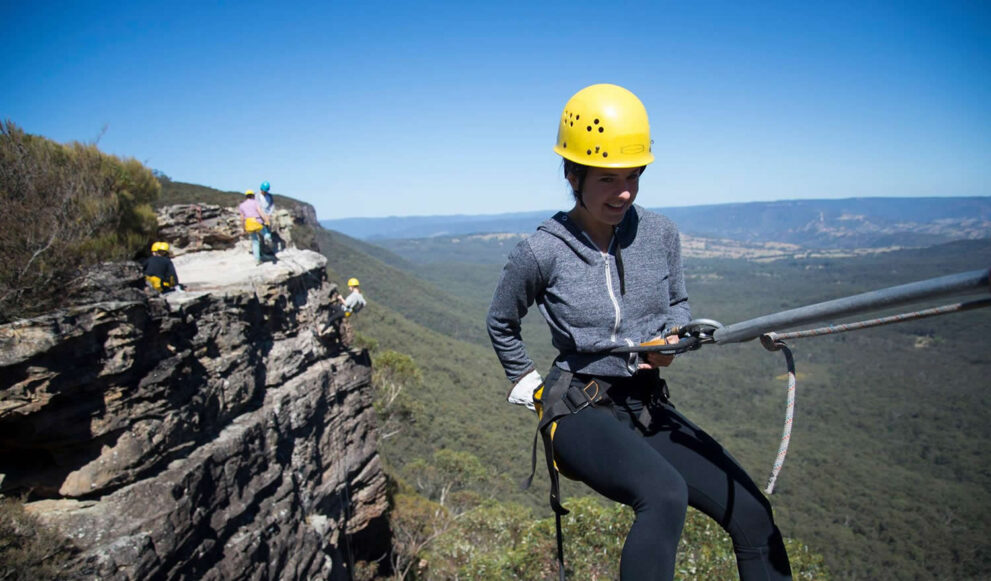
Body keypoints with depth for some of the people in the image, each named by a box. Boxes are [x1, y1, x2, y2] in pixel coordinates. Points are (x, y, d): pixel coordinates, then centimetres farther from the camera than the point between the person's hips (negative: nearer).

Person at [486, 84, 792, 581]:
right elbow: (500, 324, 8)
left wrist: (672, 338, -5)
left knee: (753, 515, -7)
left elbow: (678, 303, 16)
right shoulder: (541, 253, -12)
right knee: (665, 496, -33)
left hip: (647, 408, 5)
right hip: (579, 413, -5)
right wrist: (526, 384, 9)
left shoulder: (659, 233, -2)